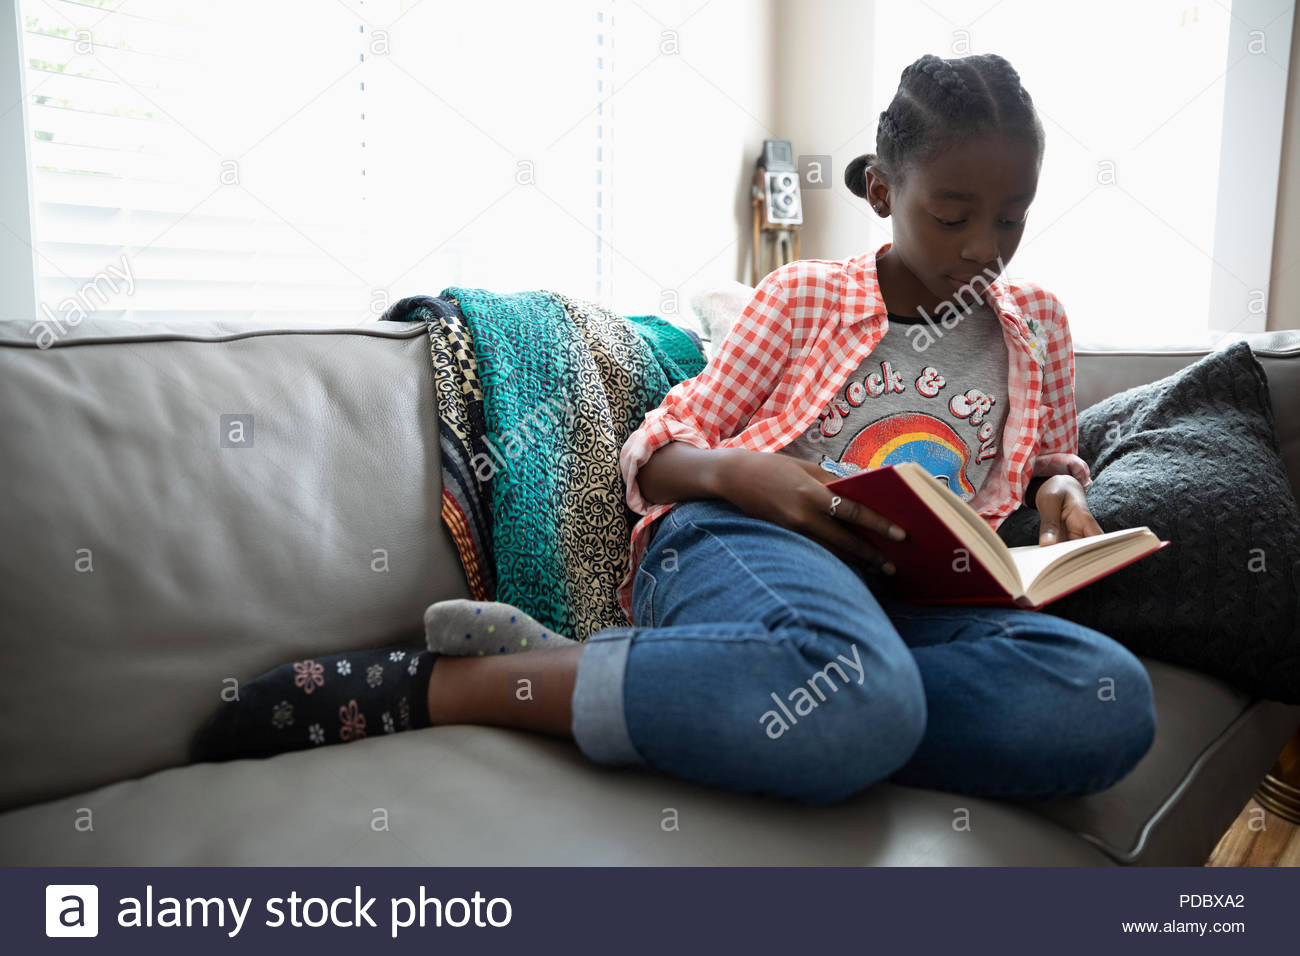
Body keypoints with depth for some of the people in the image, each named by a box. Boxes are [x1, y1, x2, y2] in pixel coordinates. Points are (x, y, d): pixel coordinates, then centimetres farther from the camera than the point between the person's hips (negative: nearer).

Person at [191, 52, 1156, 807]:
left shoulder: (1037, 322, 19)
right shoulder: (803, 297, 8)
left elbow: (1054, 459, 32)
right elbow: (656, 456, 8)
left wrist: (1060, 490, 7)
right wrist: (738, 472, -15)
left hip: (916, 597, 5)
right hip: (739, 543, -4)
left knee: (1112, 702, -30)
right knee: (859, 702, -41)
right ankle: (428, 685, -27)